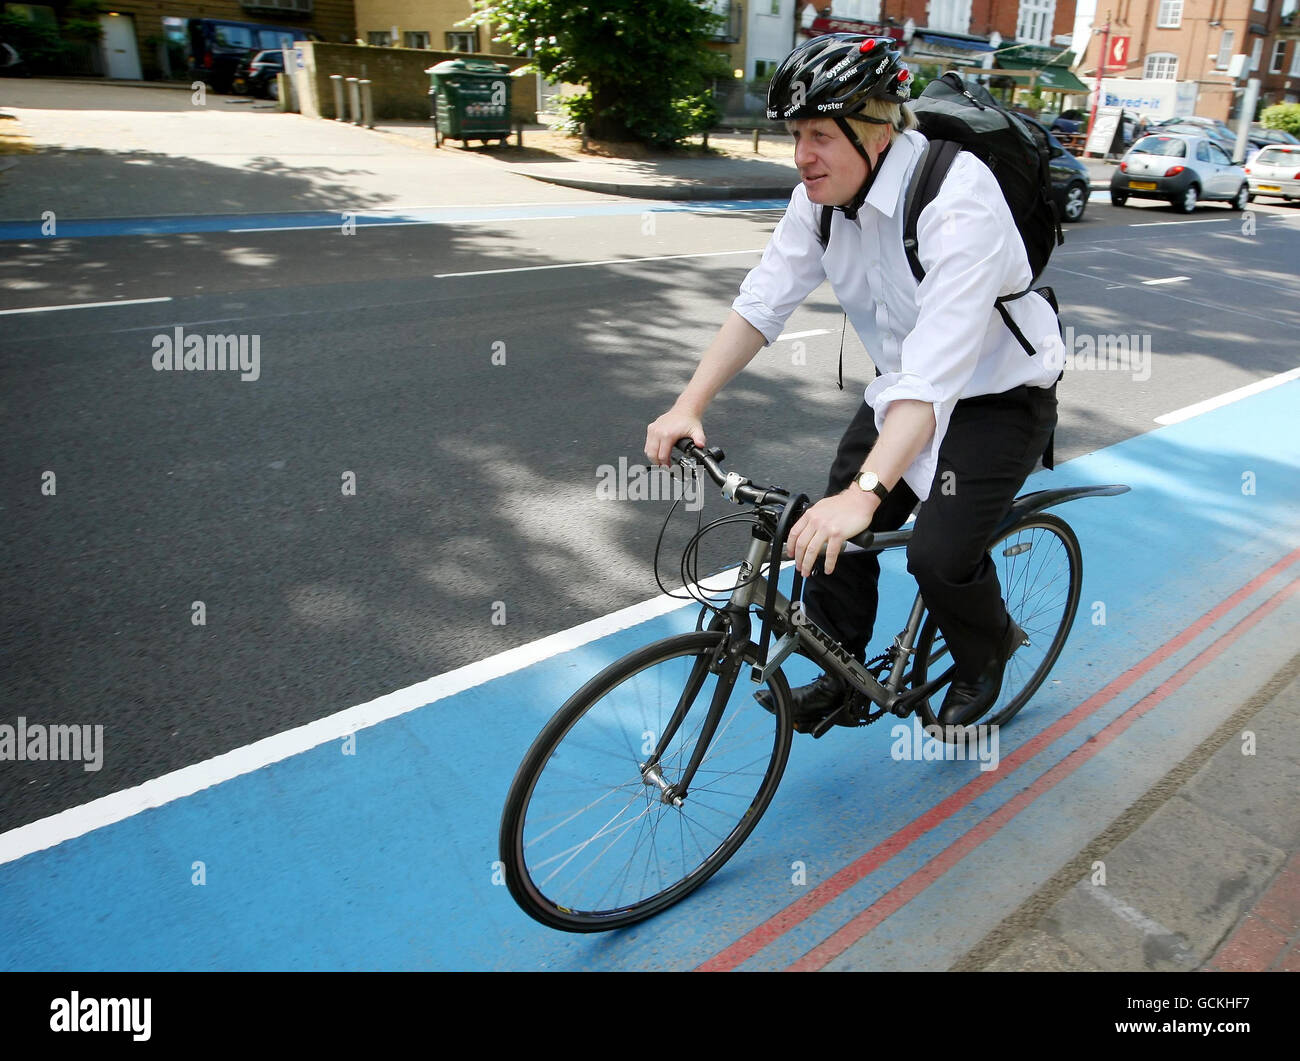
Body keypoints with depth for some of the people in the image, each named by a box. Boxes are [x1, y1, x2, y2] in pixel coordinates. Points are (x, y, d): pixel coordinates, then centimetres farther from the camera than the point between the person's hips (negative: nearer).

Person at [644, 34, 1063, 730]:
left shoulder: (957, 200, -31)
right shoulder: (822, 195, -9)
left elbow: (937, 366, -40)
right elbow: (761, 302, -12)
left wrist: (866, 492, -49)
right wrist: (688, 405, -23)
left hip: (998, 393, -6)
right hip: (903, 388, 6)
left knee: (940, 555, -17)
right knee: (832, 534, -2)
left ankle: (988, 654, 18)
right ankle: (839, 681, 20)